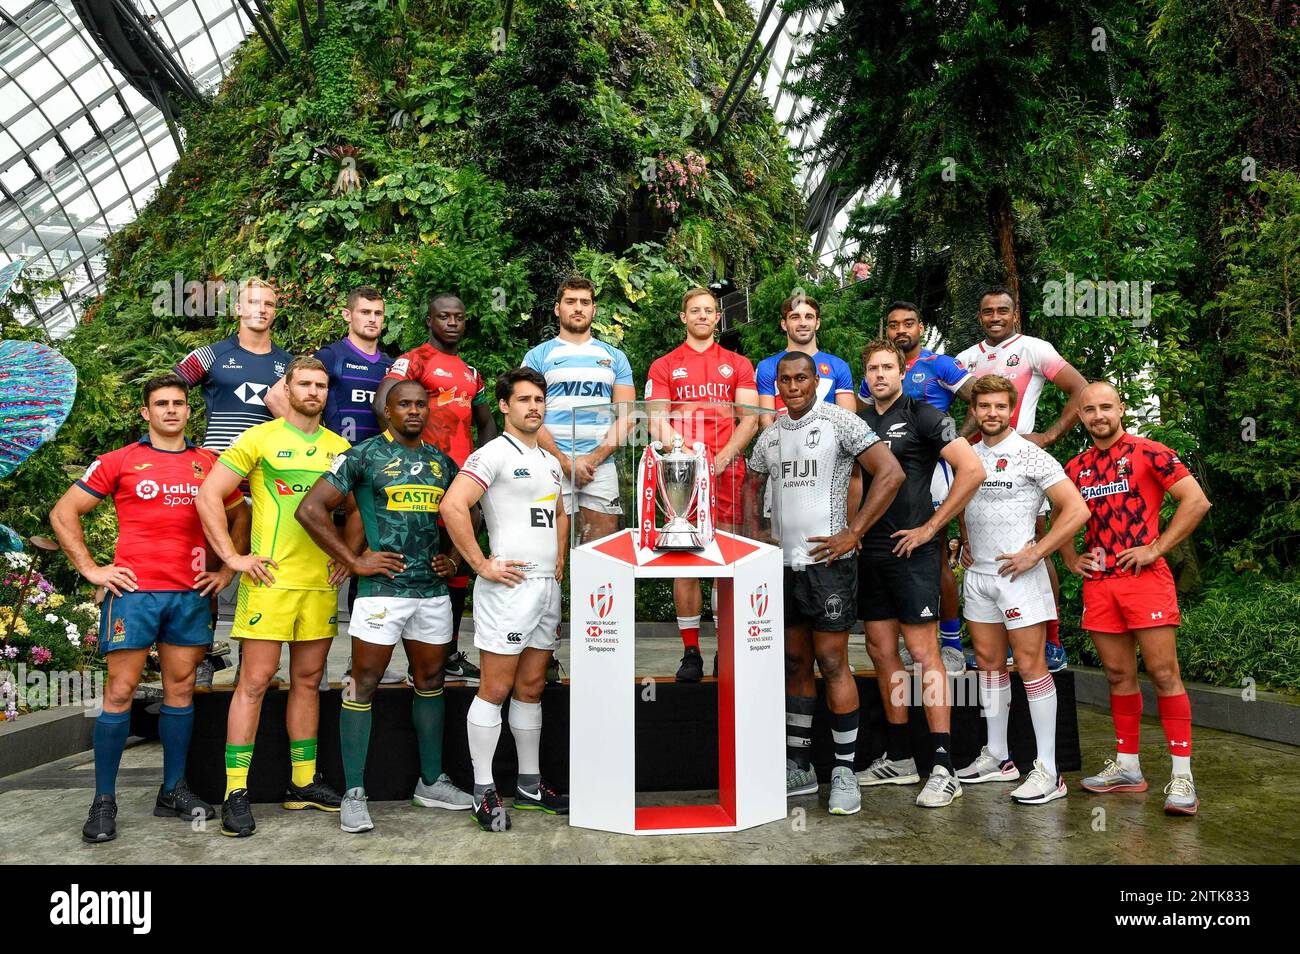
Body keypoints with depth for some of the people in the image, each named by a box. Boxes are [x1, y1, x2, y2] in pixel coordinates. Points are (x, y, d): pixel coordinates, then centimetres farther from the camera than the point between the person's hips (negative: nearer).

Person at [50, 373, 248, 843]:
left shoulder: (209, 464, 10)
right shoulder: (120, 461, 3)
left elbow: (240, 516, 21)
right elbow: (63, 513, 5)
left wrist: (226, 568, 11)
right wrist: (90, 568, -2)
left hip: (191, 594, 3)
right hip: (133, 590, -3)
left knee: (181, 689, 9)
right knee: (120, 691, -1)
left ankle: (173, 790, 20)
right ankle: (104, 800, 10)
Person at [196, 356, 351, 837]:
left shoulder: (340, 447, 11)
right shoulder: (260, 438, -1)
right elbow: (208, 494, -5)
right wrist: (232, 556, -10)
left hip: (322, 582, 5)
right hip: (271, 579, -4)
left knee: (308, 681, 11)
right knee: (254, 682, -2)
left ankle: (304, 782, 21)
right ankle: (236, 792, 5)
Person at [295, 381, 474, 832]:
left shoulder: (442, 462, 12)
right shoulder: (363, 455, -4)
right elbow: (310, 509, -9)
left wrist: (452, 557, 9)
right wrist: (355, 561, -11)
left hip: (433, 590, 6)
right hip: (382, 589, -5)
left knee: (430, 681, 13)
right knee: (364, 685, -1)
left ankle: (432, 782, 26)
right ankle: (353, 793, 10)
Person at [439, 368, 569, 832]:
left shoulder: (551, 461, 17)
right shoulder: (493, 454, -9)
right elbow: (452, 505, -21)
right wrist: (481, 565, -20)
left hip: (547, 586, 8)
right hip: (509, 585, -8)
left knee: (531, 688, 13)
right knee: (495, 690, -2)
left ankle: (529, 786, 23)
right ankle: (484, 791, 7)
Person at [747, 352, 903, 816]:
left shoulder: (839, 422, -5)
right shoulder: (771, 434, 13)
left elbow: (891, 473, -11)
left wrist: (852, 533, -14)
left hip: (827, 561, -6)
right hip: (782, 564, 6)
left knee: (832, 664, -5)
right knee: (794, 665, 11)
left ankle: (845, 773, 5)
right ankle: (799, 768, 21)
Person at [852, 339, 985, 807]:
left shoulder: (921, 415, -5)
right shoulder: (860, 422, 14)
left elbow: (972, 469, -13)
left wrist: (930, 527, -13)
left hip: (911, 549, -7)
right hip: (870, 551, 7)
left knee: (923, 651, -7)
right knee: (881, 650, 10)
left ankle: (943, 768, -1)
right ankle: (898, 759, 22)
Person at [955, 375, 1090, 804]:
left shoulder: (1031, 455, -9)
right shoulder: (967, 455, 10)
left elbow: (1077, 510, -14)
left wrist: (1034, 554, -16)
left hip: (1017, 572, -6)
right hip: (977, 573, 7)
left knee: (1031, 665, -5)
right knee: (989, 663, 11)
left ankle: (1048, 770, 0)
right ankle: (997, 757, 22)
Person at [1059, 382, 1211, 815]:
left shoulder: (1148, 452, -3)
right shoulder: (1076, 467, 13)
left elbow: (1197, 501, -9)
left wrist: (1156, 549, -12)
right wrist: (1071, 559, 12)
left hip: (1145, 579, -5)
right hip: (1098, 584, 5)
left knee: (1163, 673, -5)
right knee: (1118, 675, 10)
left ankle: (1182, 775, 0)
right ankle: (1127, 767, 19)